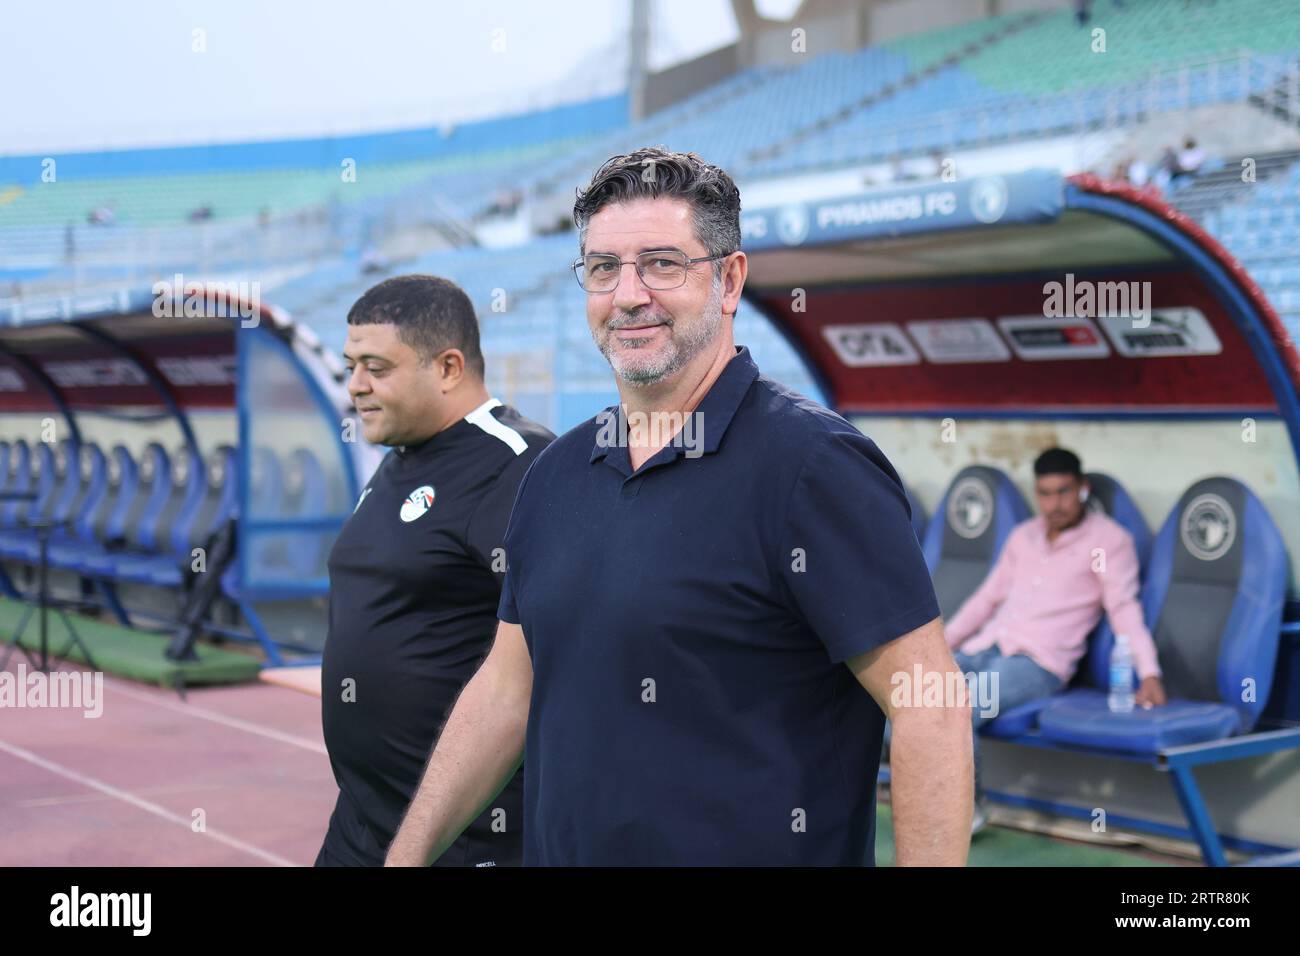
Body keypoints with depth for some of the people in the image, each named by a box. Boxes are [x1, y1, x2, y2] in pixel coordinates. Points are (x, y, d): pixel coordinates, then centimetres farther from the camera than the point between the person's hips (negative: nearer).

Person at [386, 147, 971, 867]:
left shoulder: (815, 462, -16)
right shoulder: (557, 471, 6)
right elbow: (508, 687, 12)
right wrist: (408, 854, 9)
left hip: (760, 849, -6)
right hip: (557, 848, 7)